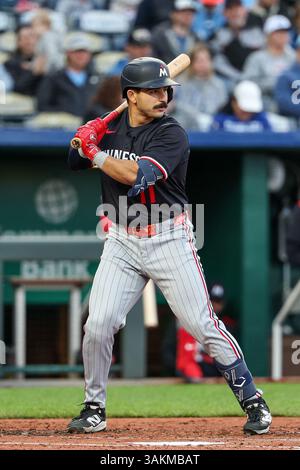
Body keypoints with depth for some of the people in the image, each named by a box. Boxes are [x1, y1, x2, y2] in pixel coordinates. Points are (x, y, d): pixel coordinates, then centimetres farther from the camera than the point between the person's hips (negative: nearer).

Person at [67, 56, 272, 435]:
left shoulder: (171, 135, -12)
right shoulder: (111, 128, 5)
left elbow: (138, 174, -26)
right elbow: (74, 161, 15)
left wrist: (97, 155, -16)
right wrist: (86, 138, -5)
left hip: (169, 241, -4)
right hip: (122, 243, 4)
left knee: (203, 325, -5)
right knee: (97, 325, -6)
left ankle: (252, 401, 6)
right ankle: (94, 409, 11)